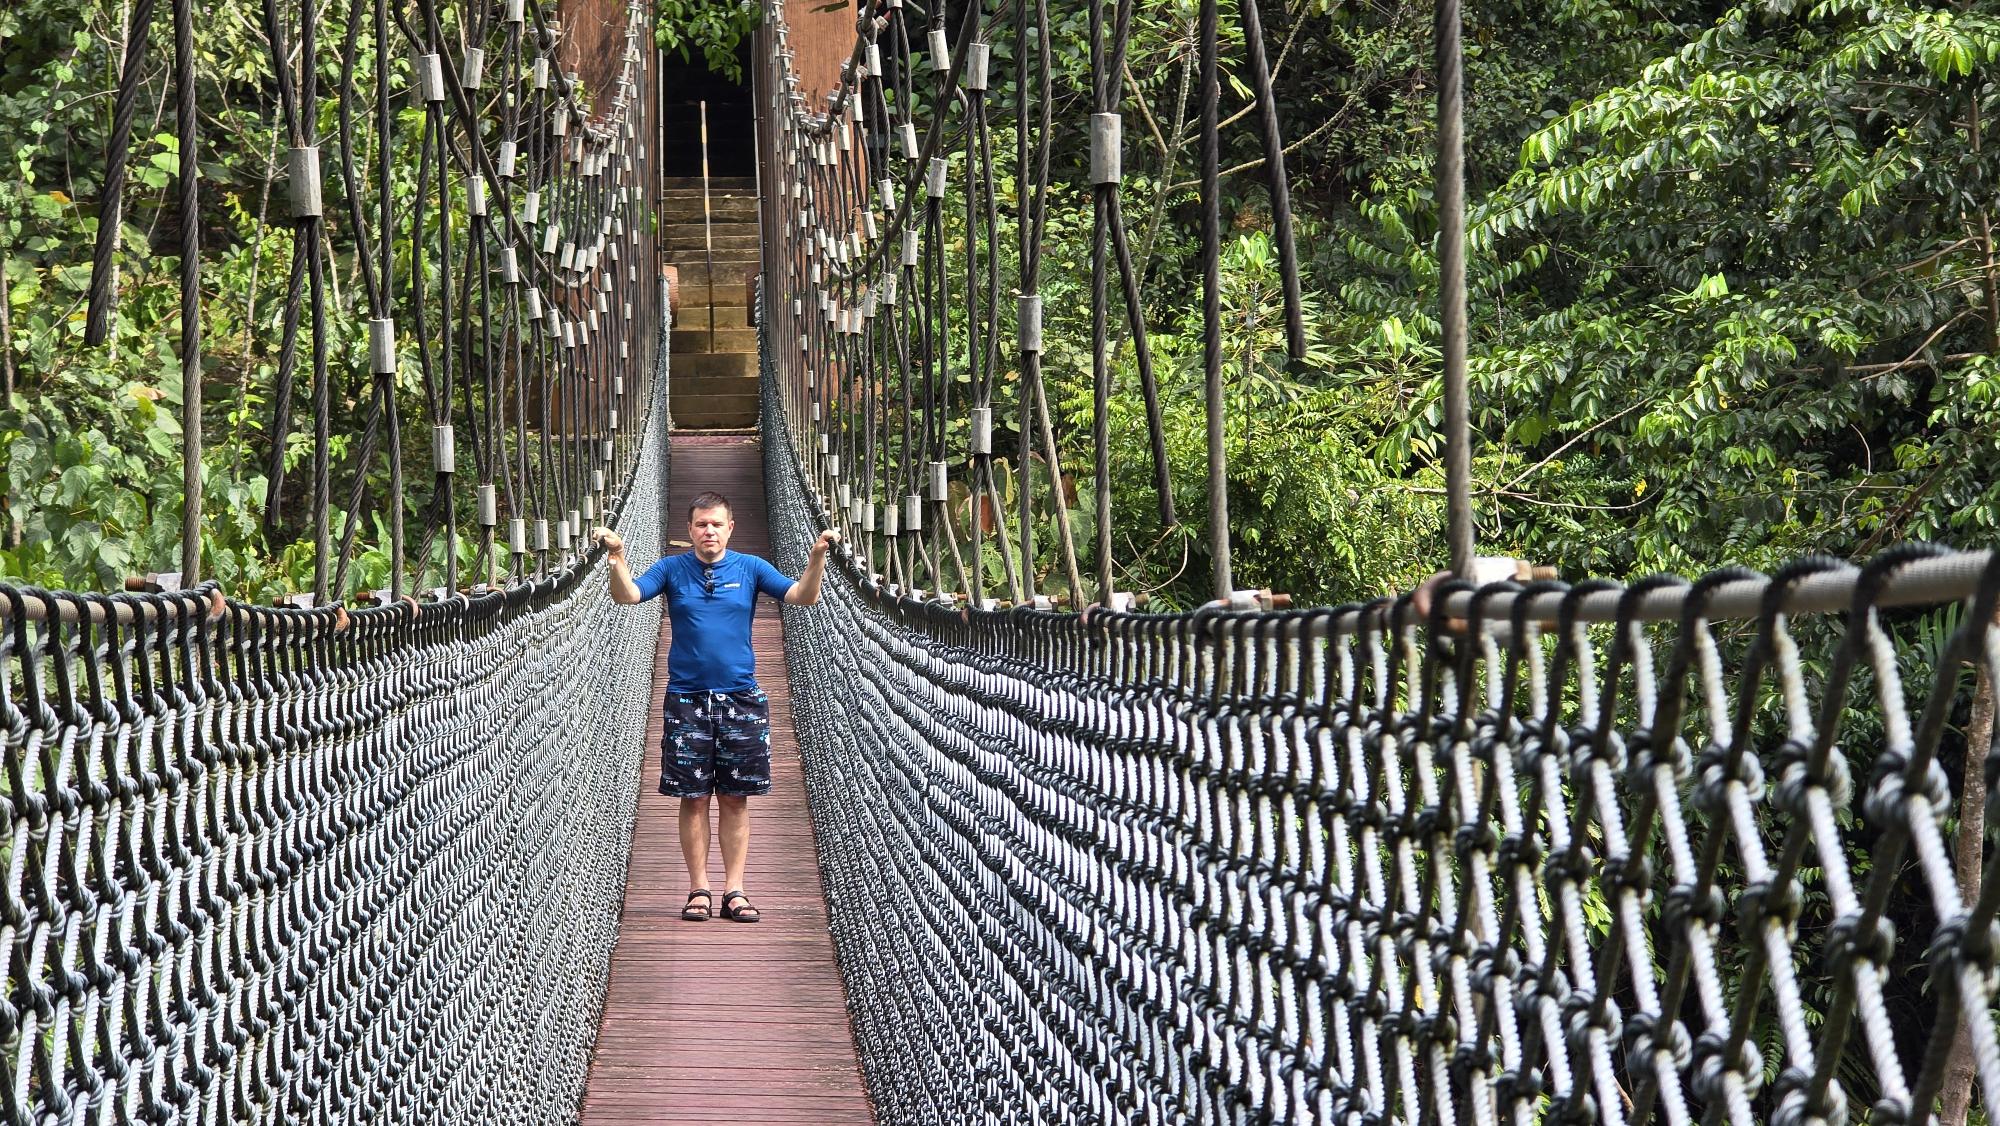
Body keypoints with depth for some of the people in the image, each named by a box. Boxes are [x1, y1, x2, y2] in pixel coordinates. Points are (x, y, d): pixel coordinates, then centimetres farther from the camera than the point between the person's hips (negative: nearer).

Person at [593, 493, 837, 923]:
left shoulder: (750, 568, 5)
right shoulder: (672, 570, 4)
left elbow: (804, 596, -3)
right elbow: (627, 595, -9)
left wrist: (818, 557, -20)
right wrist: (617, 557, -26)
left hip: (741, 698, 1)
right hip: (687, 699, 0)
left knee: (735, 798, 3)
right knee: (694, 798, 1)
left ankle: (734, 892, 7)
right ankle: (698, 889, 8)